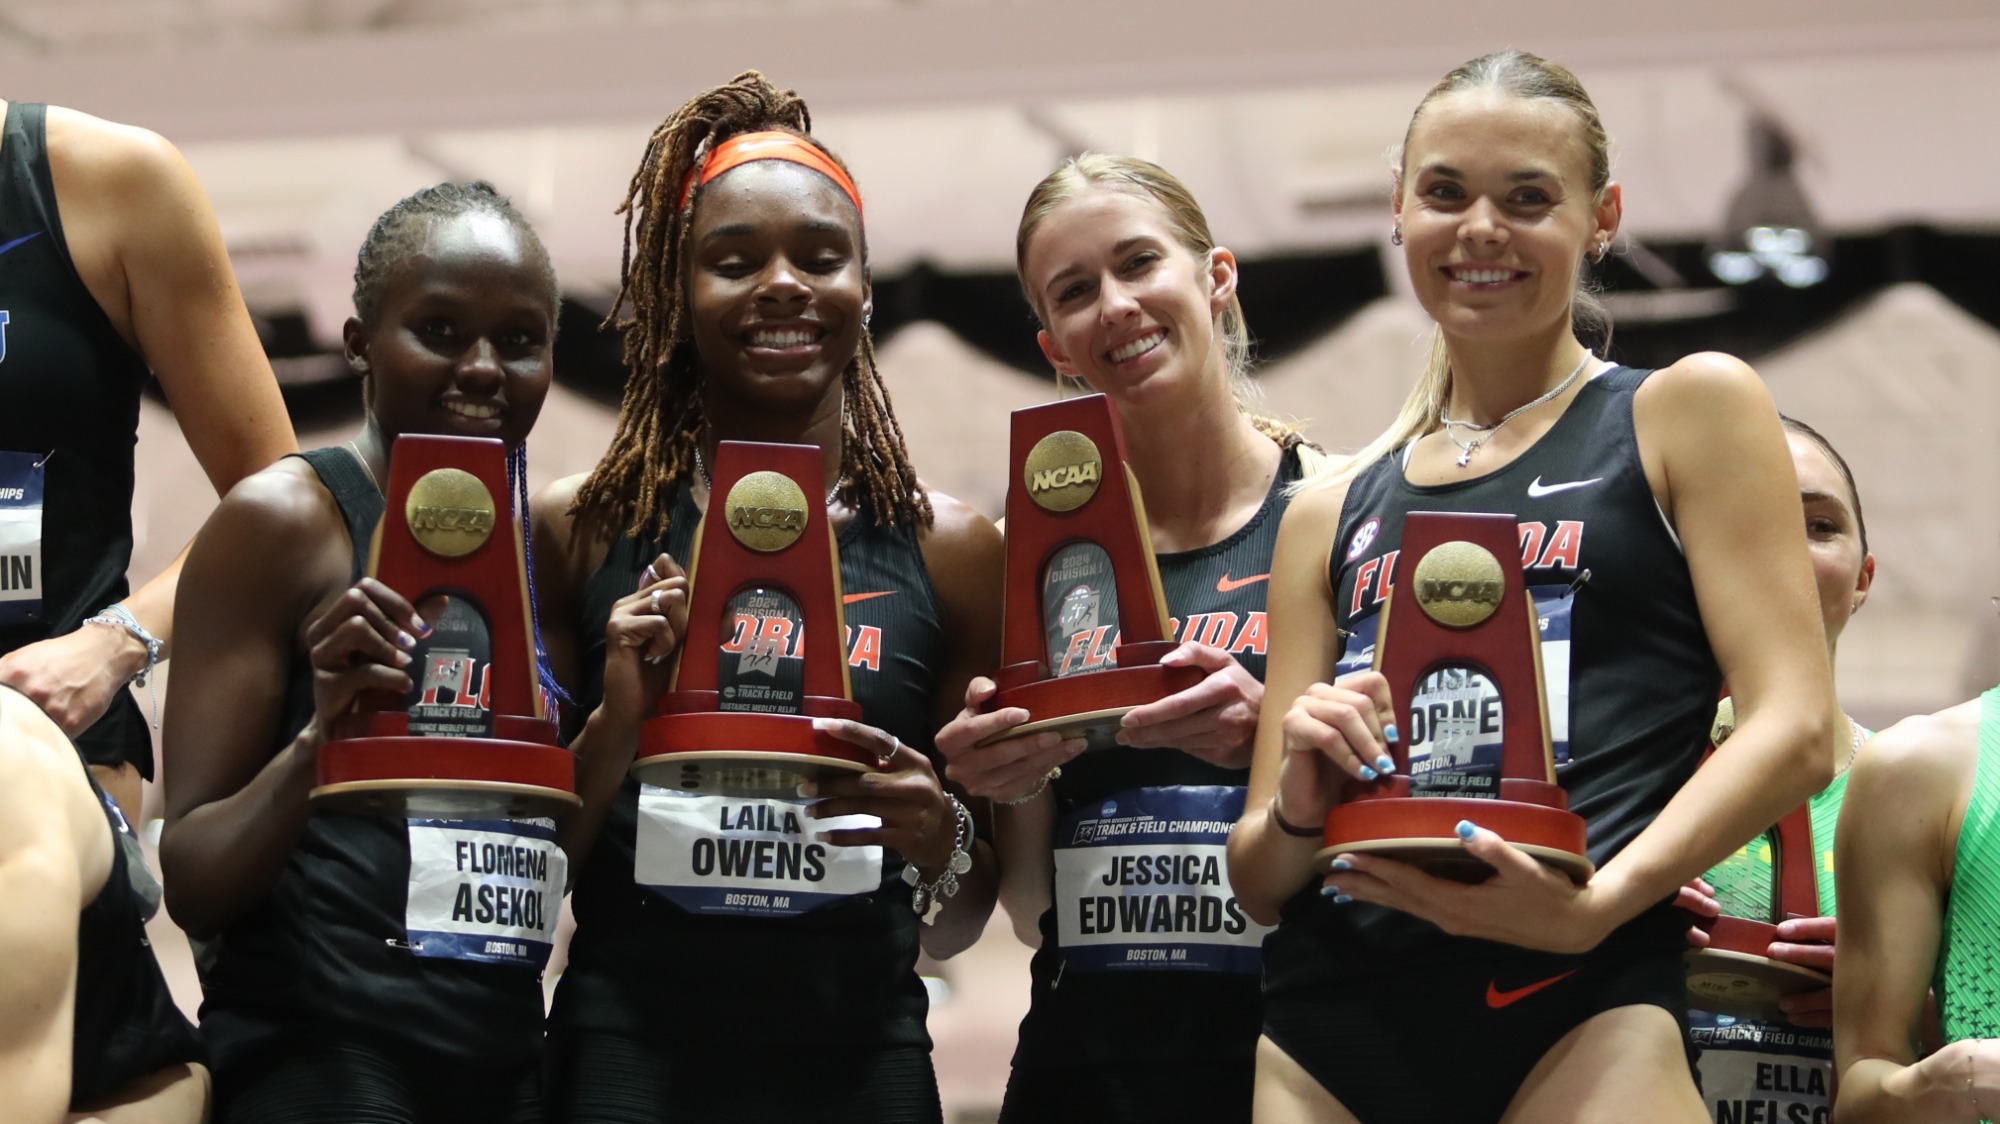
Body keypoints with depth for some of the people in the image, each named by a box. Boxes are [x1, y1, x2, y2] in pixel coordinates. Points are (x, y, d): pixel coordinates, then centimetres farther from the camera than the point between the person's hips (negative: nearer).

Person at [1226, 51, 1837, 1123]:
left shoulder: (1687, 411, 9)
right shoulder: (1330, 512, 19)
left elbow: (1795, 730, -2)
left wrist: (1599, 902, -17)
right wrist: (1293, 815, -5)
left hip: (1579, 1016, -4)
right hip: (1322, 1034, 4)